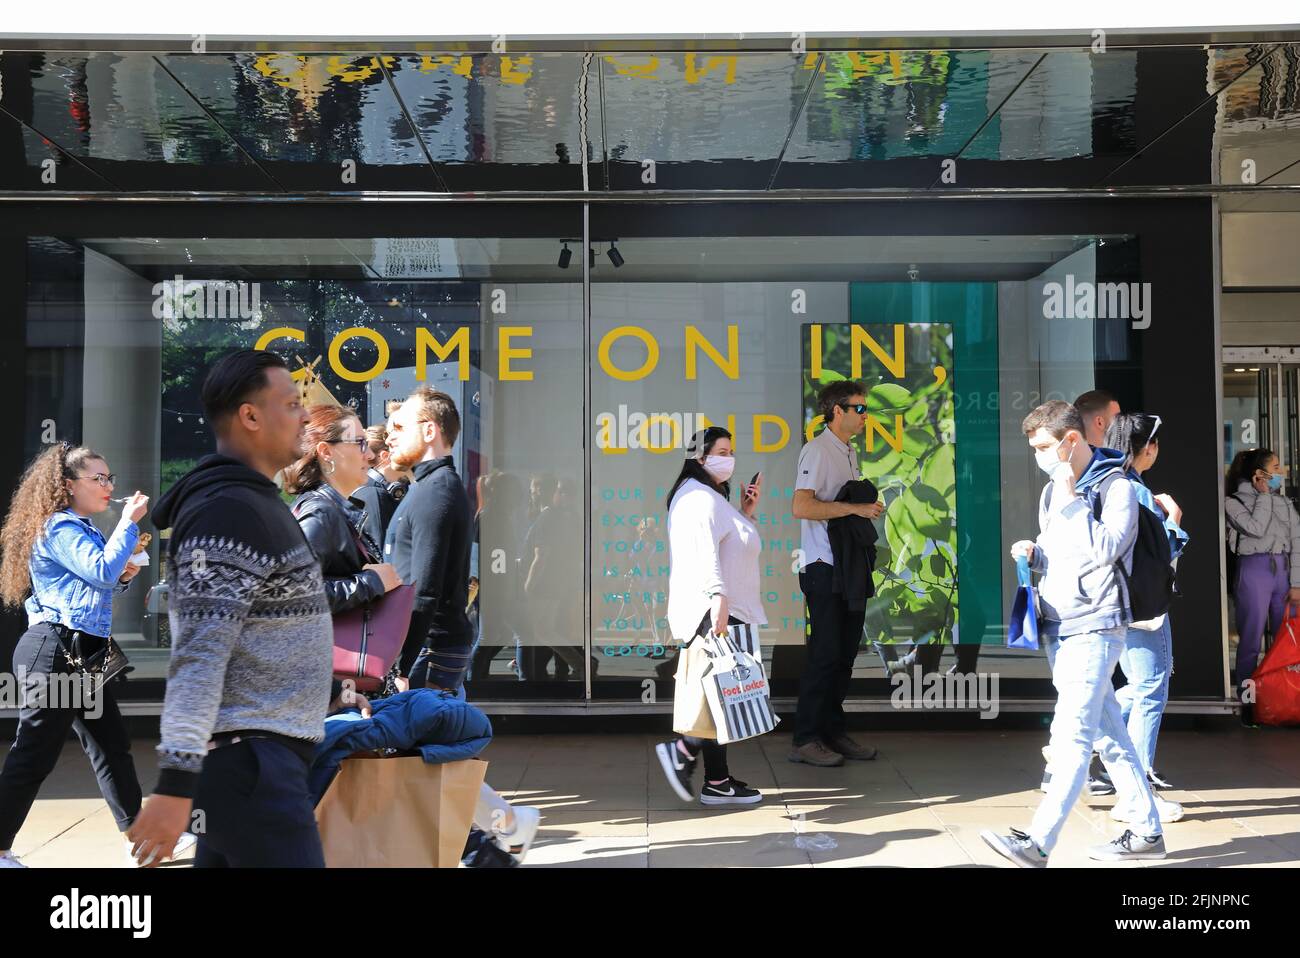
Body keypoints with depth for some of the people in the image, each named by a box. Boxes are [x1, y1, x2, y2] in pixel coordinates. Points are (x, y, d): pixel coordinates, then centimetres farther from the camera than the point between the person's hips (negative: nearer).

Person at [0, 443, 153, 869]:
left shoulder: (80, 529, 19)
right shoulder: (61, 527, -11)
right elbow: (101, 571, -26)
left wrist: (123, 575, 10)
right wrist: (129, 522, -19)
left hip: (83, 654, 11)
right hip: (54, 650, -11)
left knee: (112, 746, 13)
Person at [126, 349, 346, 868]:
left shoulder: (254, 501, 16)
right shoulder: (228, 512, -17)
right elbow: (199, 655, -23)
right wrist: (176, 783, -26)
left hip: (261, 749, 10)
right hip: (249, 755, -10)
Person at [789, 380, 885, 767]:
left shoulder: (850, 453, 19)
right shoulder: (817, 451, -11)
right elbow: (801, 507, -23)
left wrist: (869, 509, 8)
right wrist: (854, 508, -20)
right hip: (823, 567, -9)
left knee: (845, 652, 11)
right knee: (826, 653, -7)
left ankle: (834, 732, 20)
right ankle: (805, 739, 1)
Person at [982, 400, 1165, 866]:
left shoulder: (1116, 487, -6)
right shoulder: (1051, 491, 15)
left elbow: (1106, 550, -20)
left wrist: (1071, 500, -16)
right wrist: (1034, 554, 4)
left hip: (1094, 629, -8)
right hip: (1059, 630, 8)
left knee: (1072, 735, -11)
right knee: (1107, 733, 12)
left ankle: (1037, 843, -15)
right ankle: (1146, 831, 22)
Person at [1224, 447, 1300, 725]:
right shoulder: (1233, 501, 0)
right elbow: (1256, 528, -16)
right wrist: (1264, 495, -5)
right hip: (1255, 571, -4)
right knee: (1251, 640, 0)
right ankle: (1248, 702, 8)